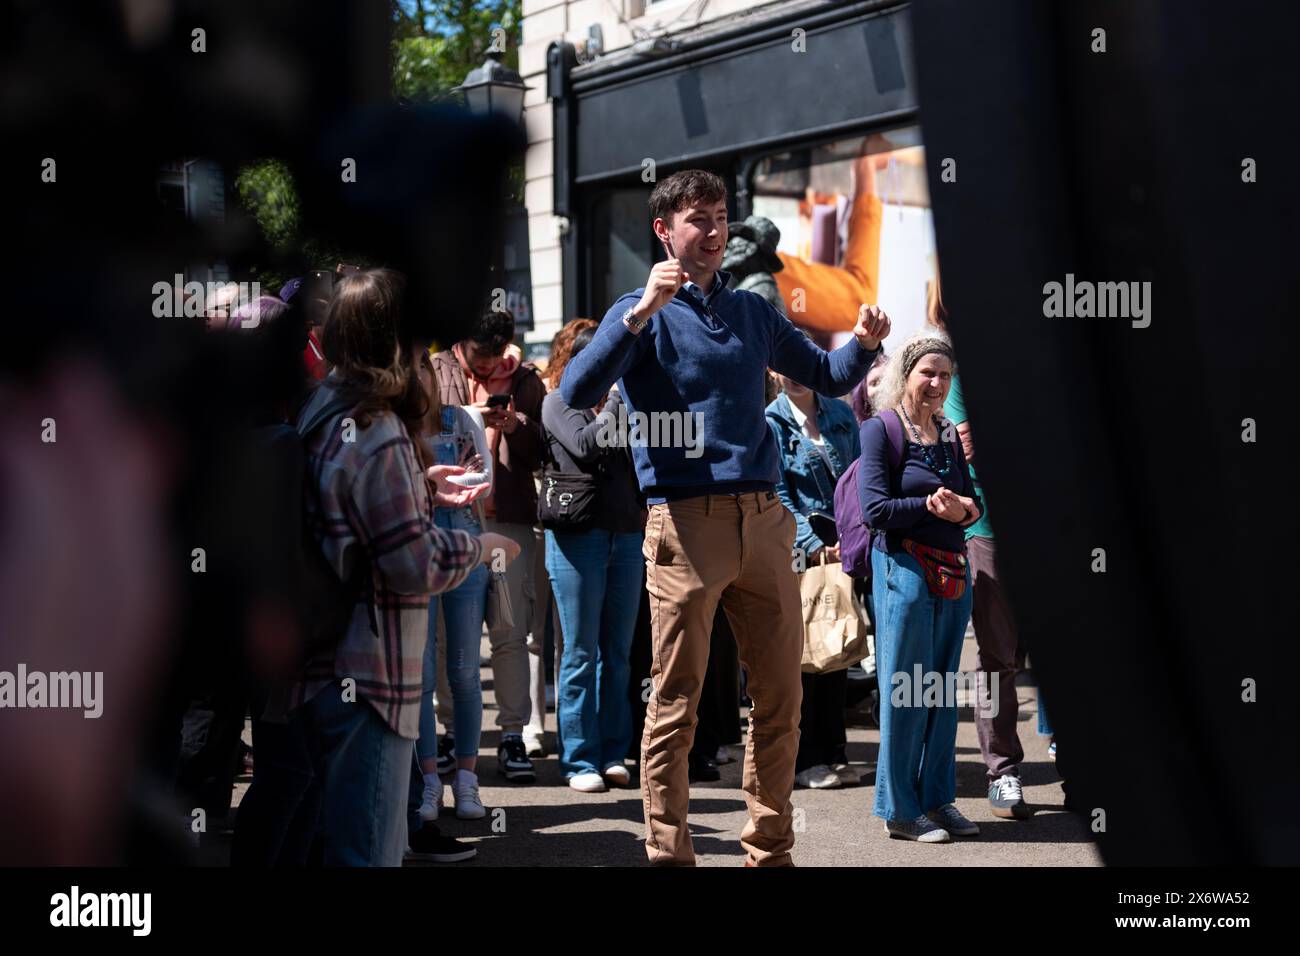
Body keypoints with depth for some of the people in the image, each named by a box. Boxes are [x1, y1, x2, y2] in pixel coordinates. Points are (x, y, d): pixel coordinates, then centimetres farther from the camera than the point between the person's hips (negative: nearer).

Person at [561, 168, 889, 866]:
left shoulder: (753, 312, 19)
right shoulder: (642, 315, 4)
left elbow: (827, 377, 28)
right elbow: (576, 394, -13)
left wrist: (864, 342, 6)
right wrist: (643, 311, -20)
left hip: (763, 520, 5)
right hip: (685, 521, -5)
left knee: (780, 697, 7)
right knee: (675, 704, -2)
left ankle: (770, 849, 19)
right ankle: (669, 854, 9)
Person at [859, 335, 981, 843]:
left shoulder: (948, 435, 15)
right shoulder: (881, 428, -4)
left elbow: (974, 502, 11)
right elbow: (875, 509, -11)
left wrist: (962, 509, -10)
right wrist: (931, 506, -14)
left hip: (953, 571, 7)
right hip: (904, 568, -6)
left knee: (943, 688, 10)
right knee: (905, 689, -3)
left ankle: (937, 799, 19)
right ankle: (900, 810, 6)